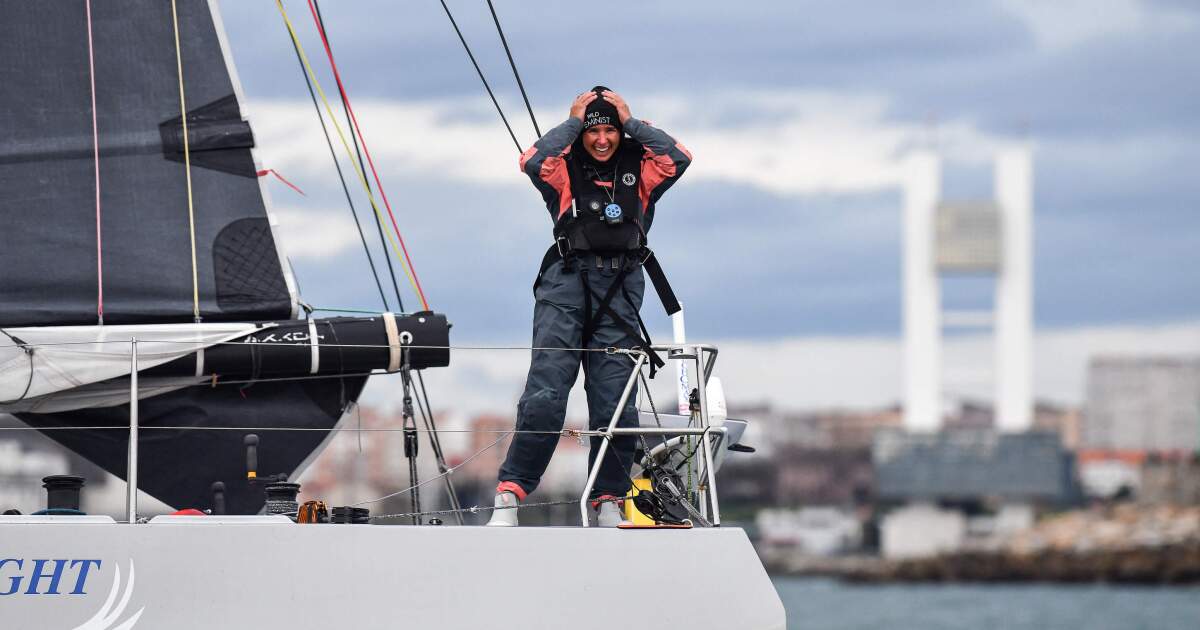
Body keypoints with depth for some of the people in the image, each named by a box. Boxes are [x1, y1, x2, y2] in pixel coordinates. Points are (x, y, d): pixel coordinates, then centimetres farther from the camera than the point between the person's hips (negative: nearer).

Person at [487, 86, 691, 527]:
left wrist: (630, 121, 3)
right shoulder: (566, 169, 9)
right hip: (567, 281, -2)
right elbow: (532, 162, -11)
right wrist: (574, 121, -1)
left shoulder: (638, 170, 14)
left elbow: (678, 159, -3)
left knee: (615, 403, 0)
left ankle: (608, 503, 8)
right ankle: (509, 498, -13)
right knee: (545, 394, -13)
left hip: (620, 290, 2)